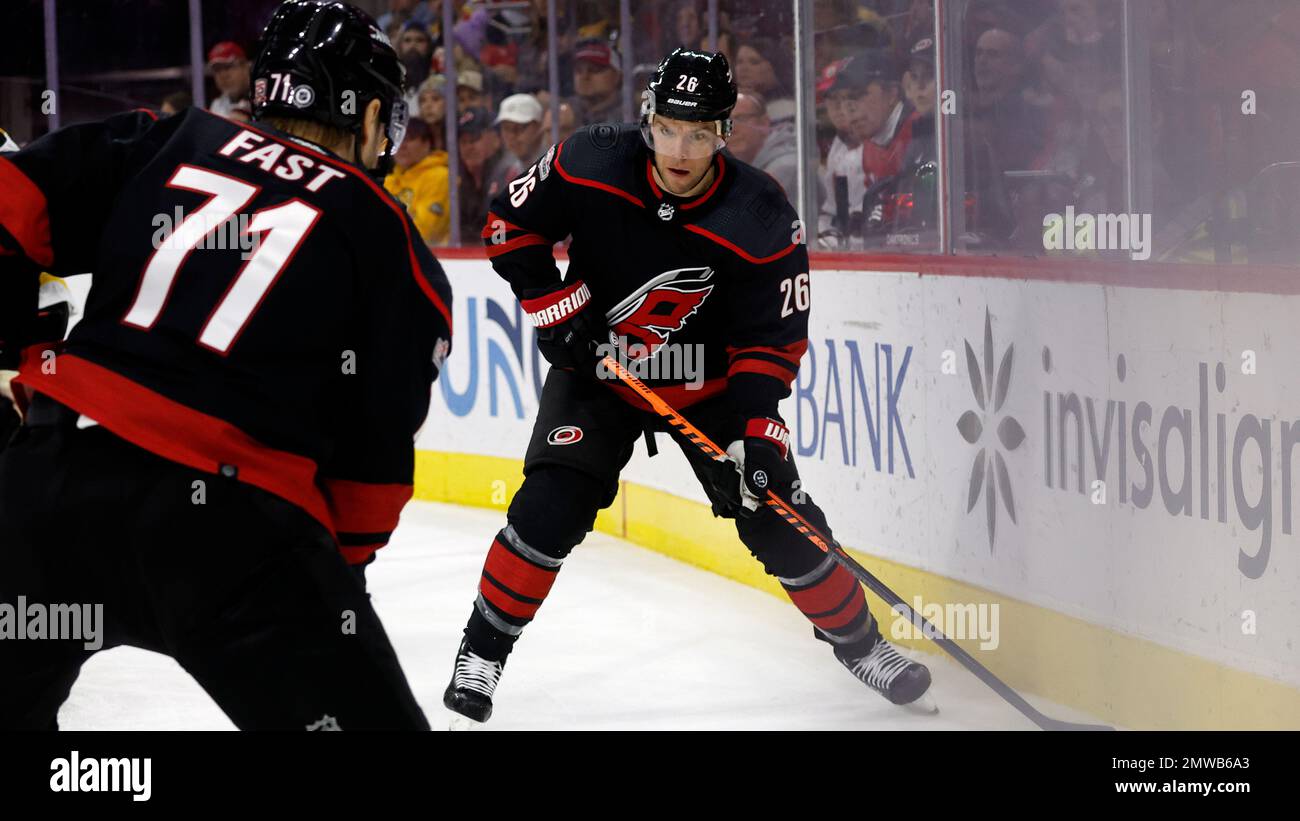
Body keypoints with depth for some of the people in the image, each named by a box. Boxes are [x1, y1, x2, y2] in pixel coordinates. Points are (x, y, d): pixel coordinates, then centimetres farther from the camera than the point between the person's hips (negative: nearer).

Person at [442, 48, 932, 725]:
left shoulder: (759, 218, -24)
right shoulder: (590, 166, -22)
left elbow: (772, 338, -18)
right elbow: (510, 226, -7)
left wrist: (760, 432, -27)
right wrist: (559, 310, -14)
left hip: (710, 383, 0)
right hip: (597, 366, 0)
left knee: (779, 521, -3)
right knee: (552, 507, -18)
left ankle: (858, 642, 20)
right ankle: (481, 655, -2)